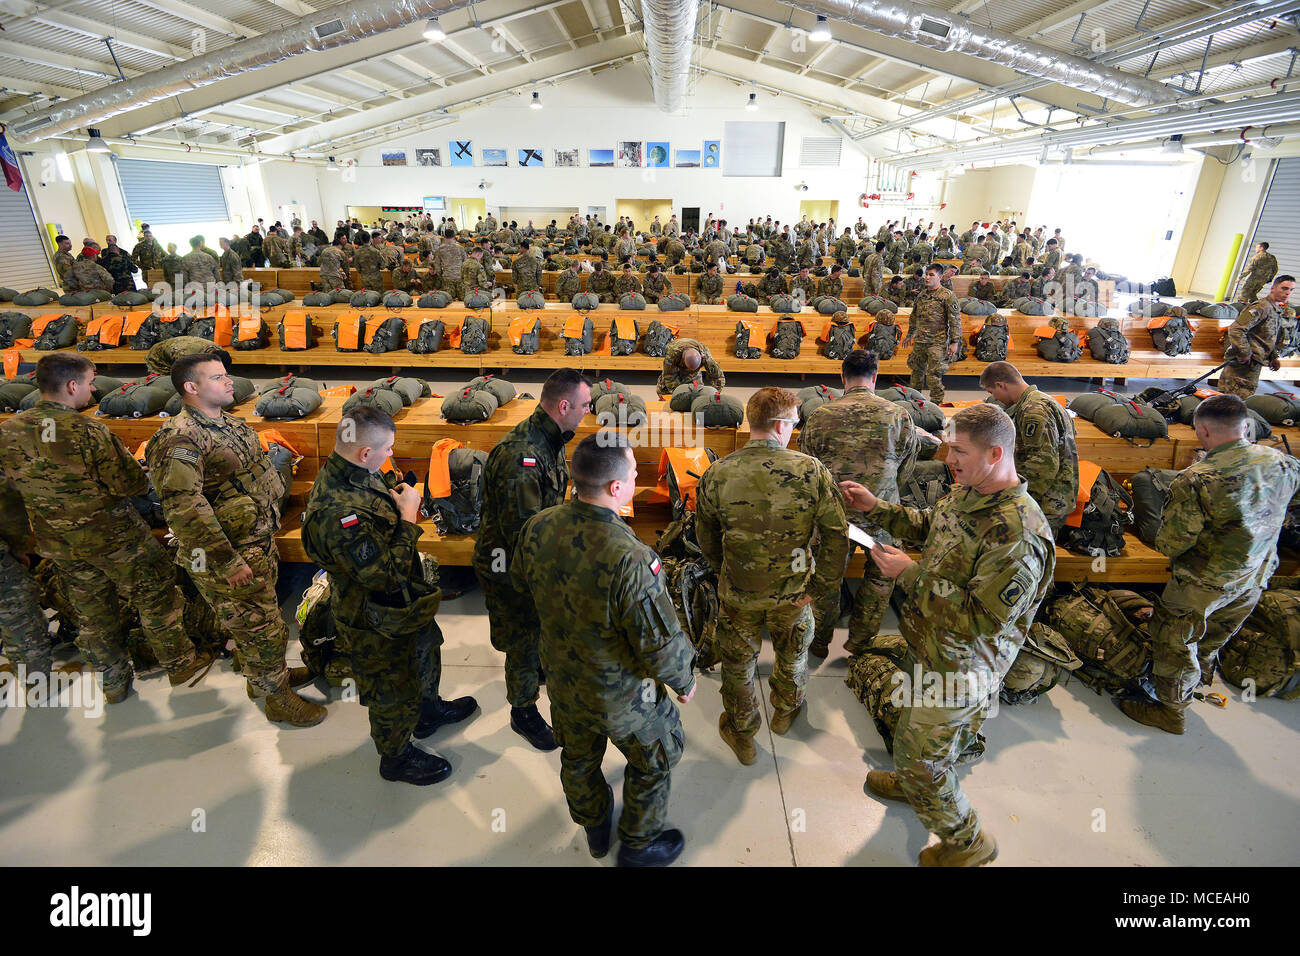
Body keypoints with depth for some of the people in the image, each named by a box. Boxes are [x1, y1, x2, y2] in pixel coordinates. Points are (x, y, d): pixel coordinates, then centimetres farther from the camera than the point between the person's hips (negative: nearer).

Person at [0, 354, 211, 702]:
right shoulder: (88, 431, -25)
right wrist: (147, 478, 1)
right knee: (155, 594, 13)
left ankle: (114, 682, 35)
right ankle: (179, 663, 25)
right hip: (113, 537, -6)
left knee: (91, 612, 20)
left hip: (56, 544, 7)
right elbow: (130, 484, -21)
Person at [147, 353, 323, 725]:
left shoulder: (228, 423, 8)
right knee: (261, 627, 4)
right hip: (226, 556, -9)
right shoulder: (179, 438, -23)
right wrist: (227, 562, -28)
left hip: (259, 543, 9)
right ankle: (277, 698, 23)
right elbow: (185, 507, -29)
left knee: (262, 615, 24)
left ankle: (263, 675, 45)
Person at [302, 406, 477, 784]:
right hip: (376, 621, -9)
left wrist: (398, 500, -6)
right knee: (393, 688, 15)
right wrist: (408, 517, -28)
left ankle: (428, 709, 59)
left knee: (425, 650, 31)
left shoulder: (349, 473, -8)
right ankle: (397, 756, 41)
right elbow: (387, 575, -34)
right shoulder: (338, 513, -38)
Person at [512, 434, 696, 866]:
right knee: (655, 760, 24)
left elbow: (520, 582, 2)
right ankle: (639, 845, 48)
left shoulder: (537, 527, -19)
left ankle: (594, 829, 58)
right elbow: (661, 643, -29)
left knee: (578, 756, 30)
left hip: (561, 679, 6)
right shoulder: (630, 560, -39)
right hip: (619, 694, -6)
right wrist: (684, 680, -8)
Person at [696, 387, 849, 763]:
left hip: (737, 592, 0)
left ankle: (741, 733, 43)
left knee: (738, 662, 22)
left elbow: (706, 539, -3)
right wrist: (820, 588, -3)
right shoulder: (812, 470, -19)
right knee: (792, 653, 29)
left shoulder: (717, 474, -16)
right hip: (793, 591, 1)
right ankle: (785, 711, 56)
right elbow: (837, 536, -15)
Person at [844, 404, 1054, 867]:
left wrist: (909, 574, -28)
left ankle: (966, 841, 34)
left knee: (919, 753, 8)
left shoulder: (1017, 534, -32)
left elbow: (981, 620, -32)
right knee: (917, 732, 30)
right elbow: (928, 525, 17)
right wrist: (876, 506, 6)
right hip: (935, 647, 9)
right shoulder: (966, 492, -3)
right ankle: (914, 784, 59)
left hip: (960, 665, -9)